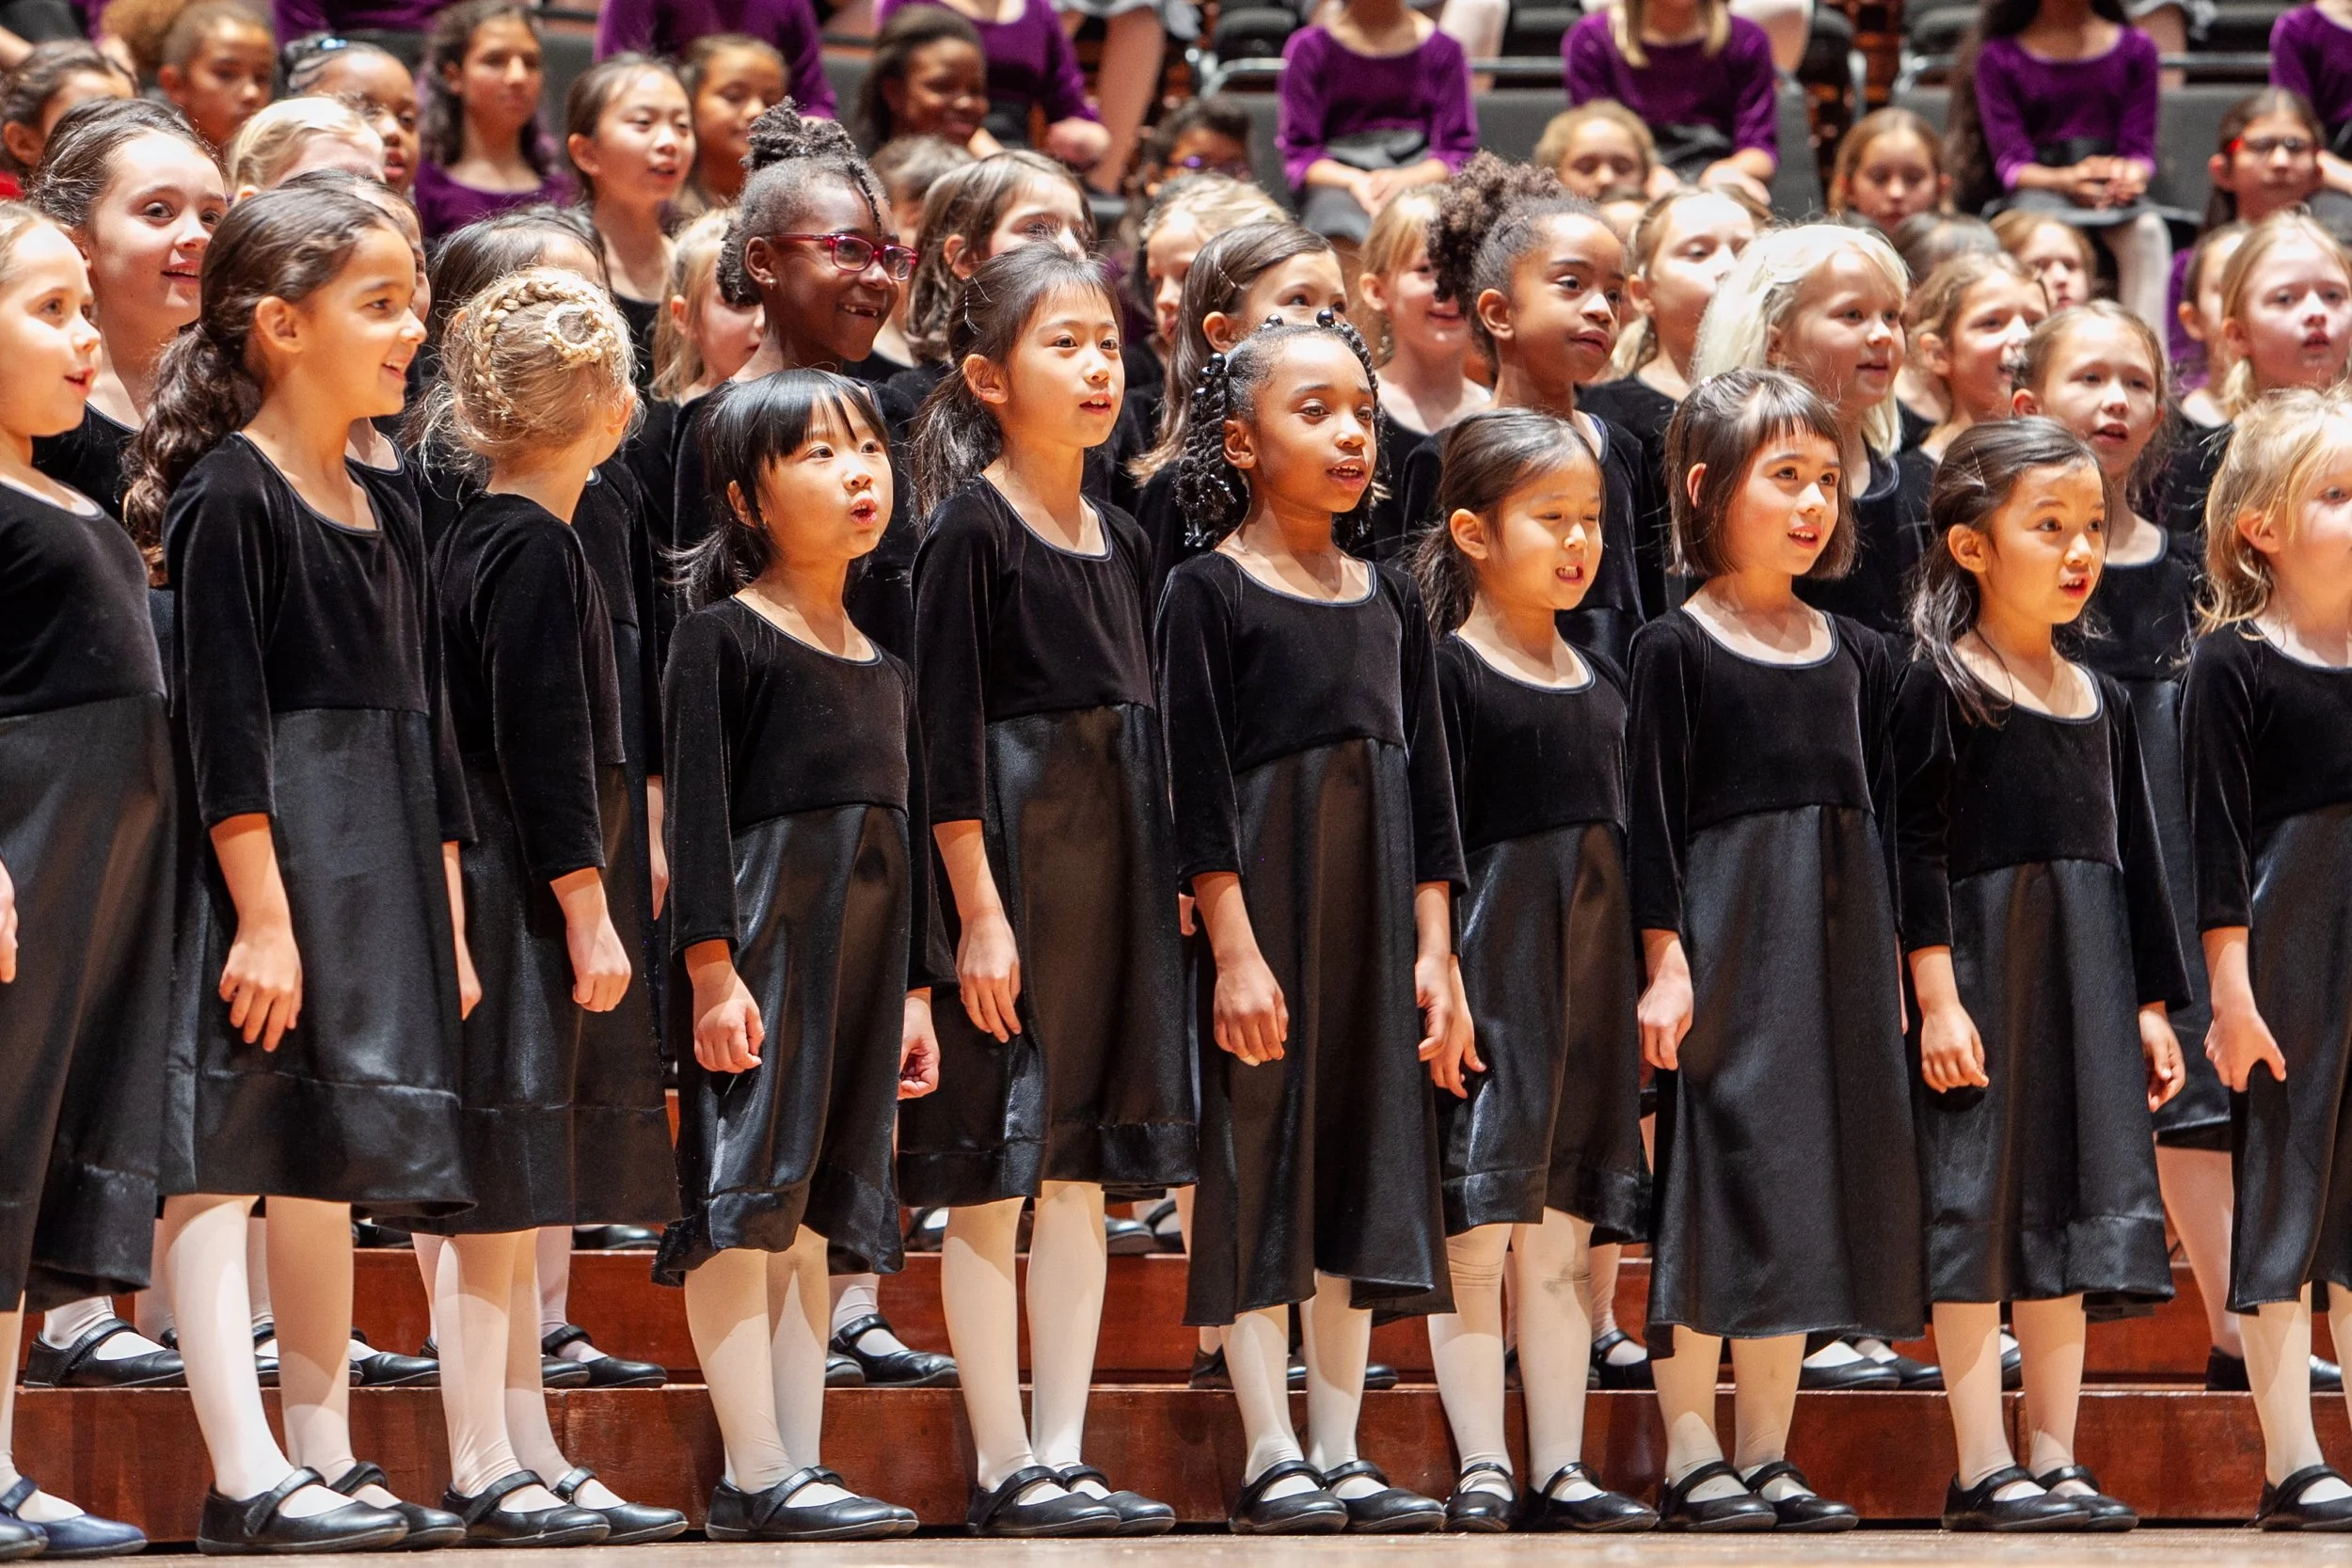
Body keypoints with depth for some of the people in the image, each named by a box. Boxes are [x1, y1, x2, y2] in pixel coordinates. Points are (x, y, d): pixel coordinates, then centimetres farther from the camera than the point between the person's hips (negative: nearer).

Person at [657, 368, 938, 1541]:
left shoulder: (885, 672, 18)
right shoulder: (722, 640, -4)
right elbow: (698, 808, -10)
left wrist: (915, 991, 16)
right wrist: (711, 968, -18)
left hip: (857, 950, 8)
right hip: (759, 934, -8)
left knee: (812, 1214, 8)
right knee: (744, 1199, -9)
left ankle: (796, 1462, 9)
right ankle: (756, 1476, -12)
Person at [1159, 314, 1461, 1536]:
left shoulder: (1392, 599, 11)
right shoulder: (1209, 592, -5)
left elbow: (1426, 784, 11)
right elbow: (1201, 784, -10)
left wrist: (1434, 951, 4)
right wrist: (1233, 950, -16)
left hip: (1375, 913, 6)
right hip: (1260, 898, -6)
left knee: (1362, 1160, 6)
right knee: (1255, 1159, -4)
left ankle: (1341, 1453, 11)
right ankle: (1271, 1457, -2)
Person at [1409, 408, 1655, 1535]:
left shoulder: (1602, 682, 15)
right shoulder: (1446, 672, -5)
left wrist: (1649, 979, 15)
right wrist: (1437, 976, -16)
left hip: (1592, 974, 6)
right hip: (1491, 966, -6)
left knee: (1564, 1237, 7)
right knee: (1475, 1228, -7)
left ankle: (1559, 1465, 8)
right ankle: (1482, 1467, -5)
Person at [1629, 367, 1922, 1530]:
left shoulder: (1856, 655, 11)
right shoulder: (1676, 647, -5)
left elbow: (1877, 815, 15)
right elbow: (1652, 812, -8)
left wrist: (1891, 970, 12)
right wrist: (1667, 962, -14)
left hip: (1835, 952, 6)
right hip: (1724, 942, -6)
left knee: (1805, 1194, 7)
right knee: (1712, 1184, -5)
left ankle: (1766, 1455, 13)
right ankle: (1691, 1457, 0)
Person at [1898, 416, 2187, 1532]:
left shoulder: (2100, 700, 12)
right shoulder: (1939, 688, -7)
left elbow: (2132, 858, 16)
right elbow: (1917, 850, -12)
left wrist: (2148, 1006, 13)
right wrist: (1937, 998, -17)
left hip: (2084, 985, 6)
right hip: (1982, 970, -6)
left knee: (2070, 1220, 7)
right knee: (1978, 1211, -5)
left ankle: (2053, 1460, 12)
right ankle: (1982, 1471, -3)